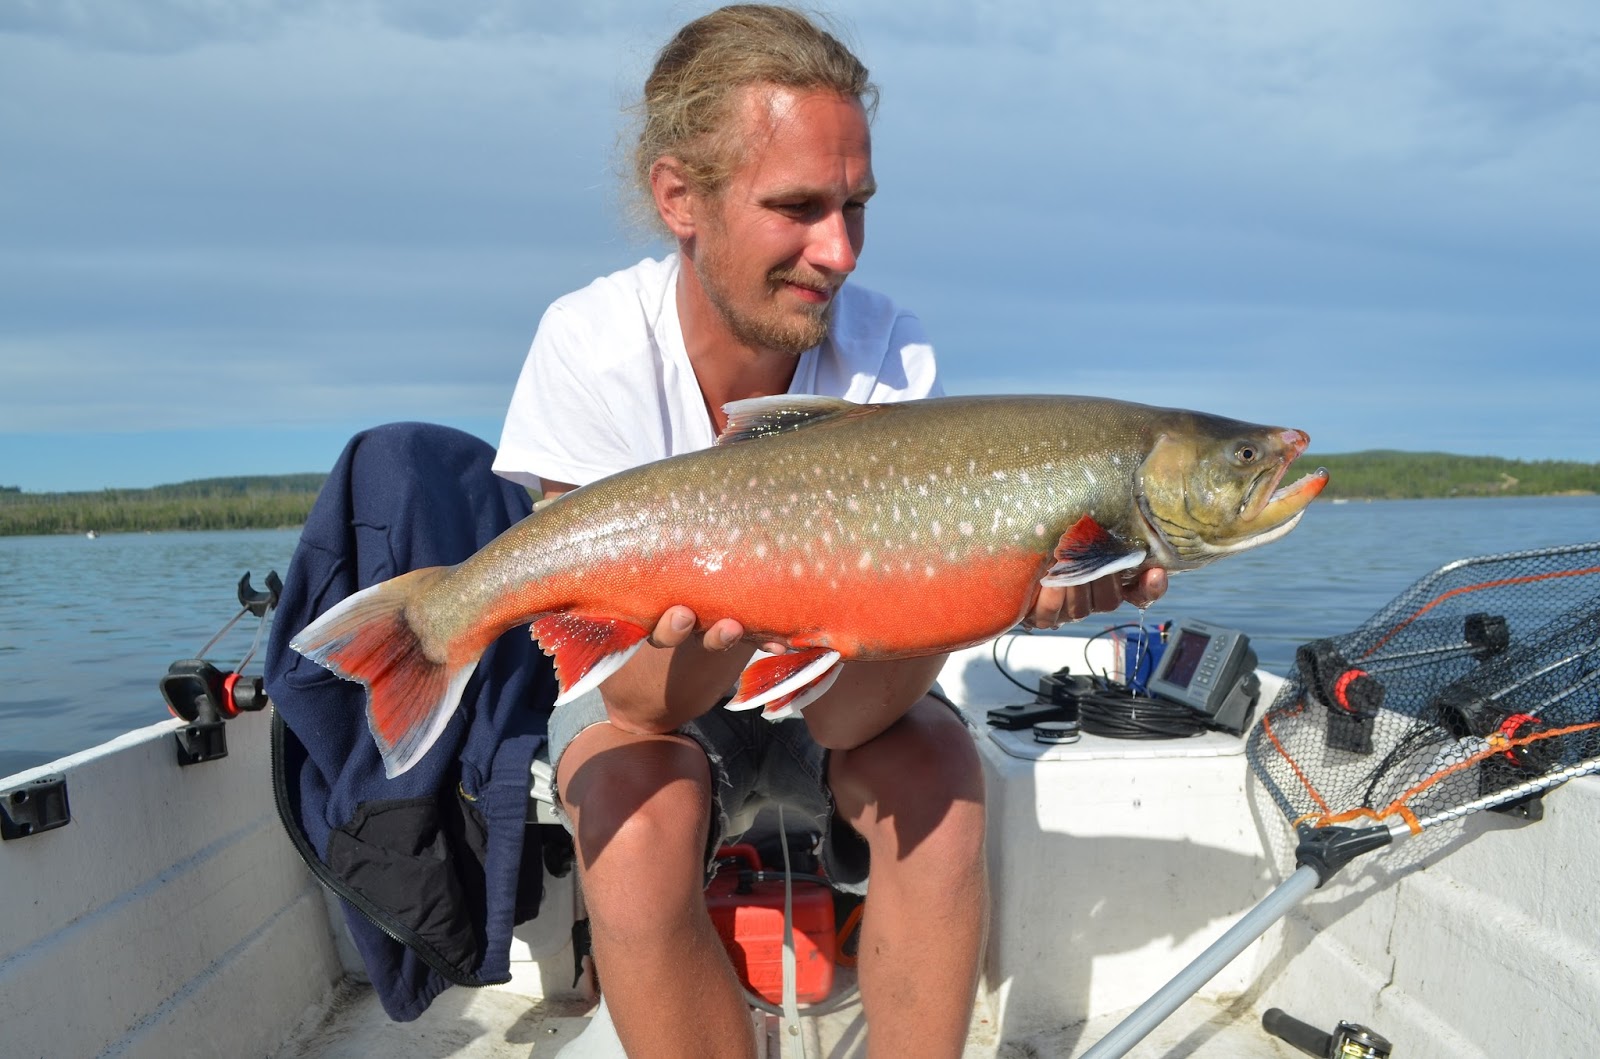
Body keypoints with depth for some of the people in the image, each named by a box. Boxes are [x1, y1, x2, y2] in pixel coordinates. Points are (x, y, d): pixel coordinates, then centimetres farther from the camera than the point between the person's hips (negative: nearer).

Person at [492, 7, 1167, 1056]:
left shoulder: (890, 350, -20)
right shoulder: (596, 345, -23)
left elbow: (844, 714, -27)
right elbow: (642, 700, -25)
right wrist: (719, 620, -48)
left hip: (826, 691, 2)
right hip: (654, 698, -1)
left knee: (939, 772, -26)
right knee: (641, 819, -30)